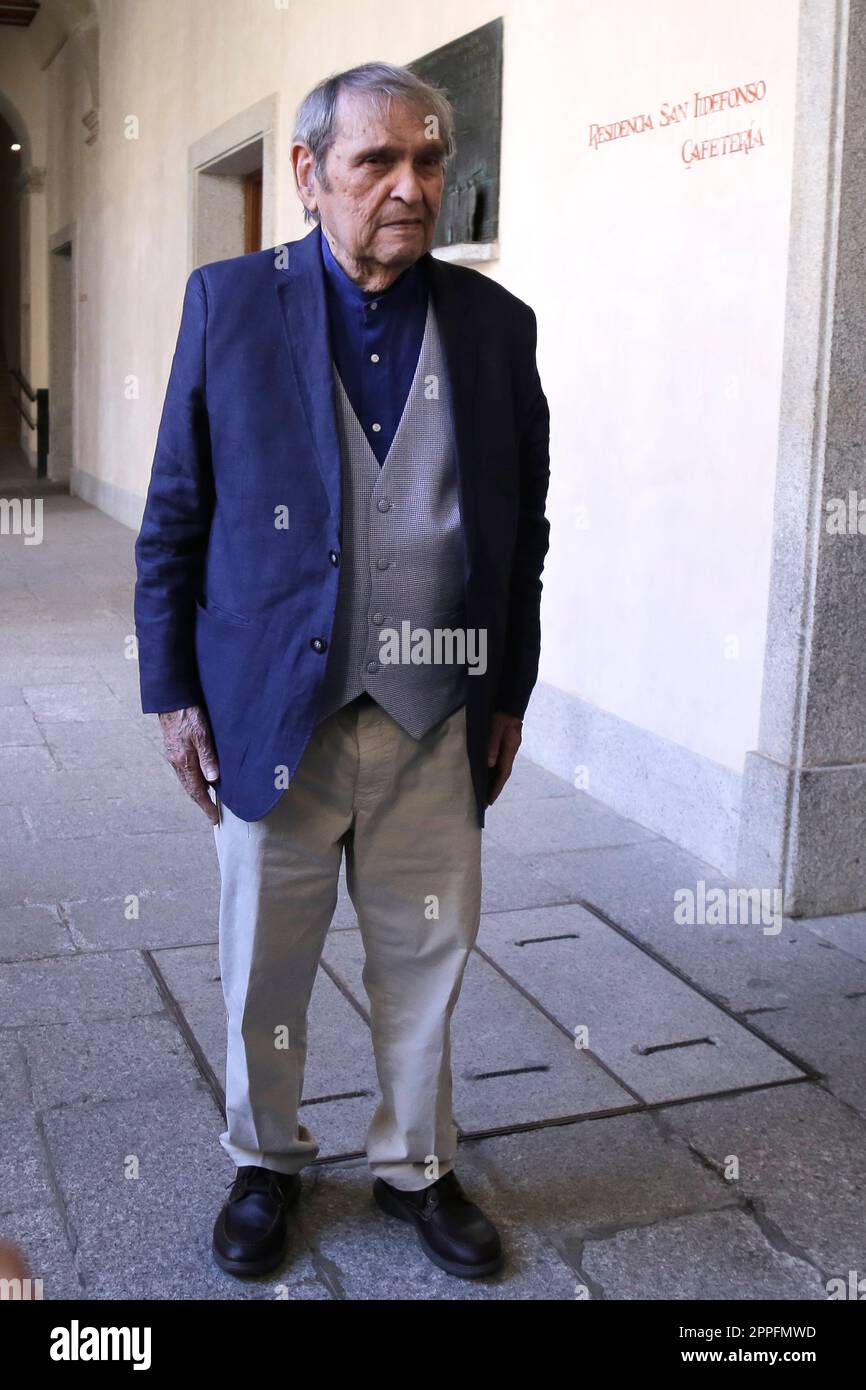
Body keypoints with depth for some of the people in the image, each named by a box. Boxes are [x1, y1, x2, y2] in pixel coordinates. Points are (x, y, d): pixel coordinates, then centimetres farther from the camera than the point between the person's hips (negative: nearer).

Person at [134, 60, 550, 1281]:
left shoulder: (495, 323, 3)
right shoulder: (230, 302, -1)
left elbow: (521, 531, 8)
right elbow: (174, 516, 1)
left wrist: (509, 697, 8)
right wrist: (172, 693, -2)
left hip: (437, 722, 2)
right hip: (271, 710, -1)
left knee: (426, 956, 13)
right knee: (266, 964, 13)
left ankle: (417, 1166, 36)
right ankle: (266, 1161, 37)